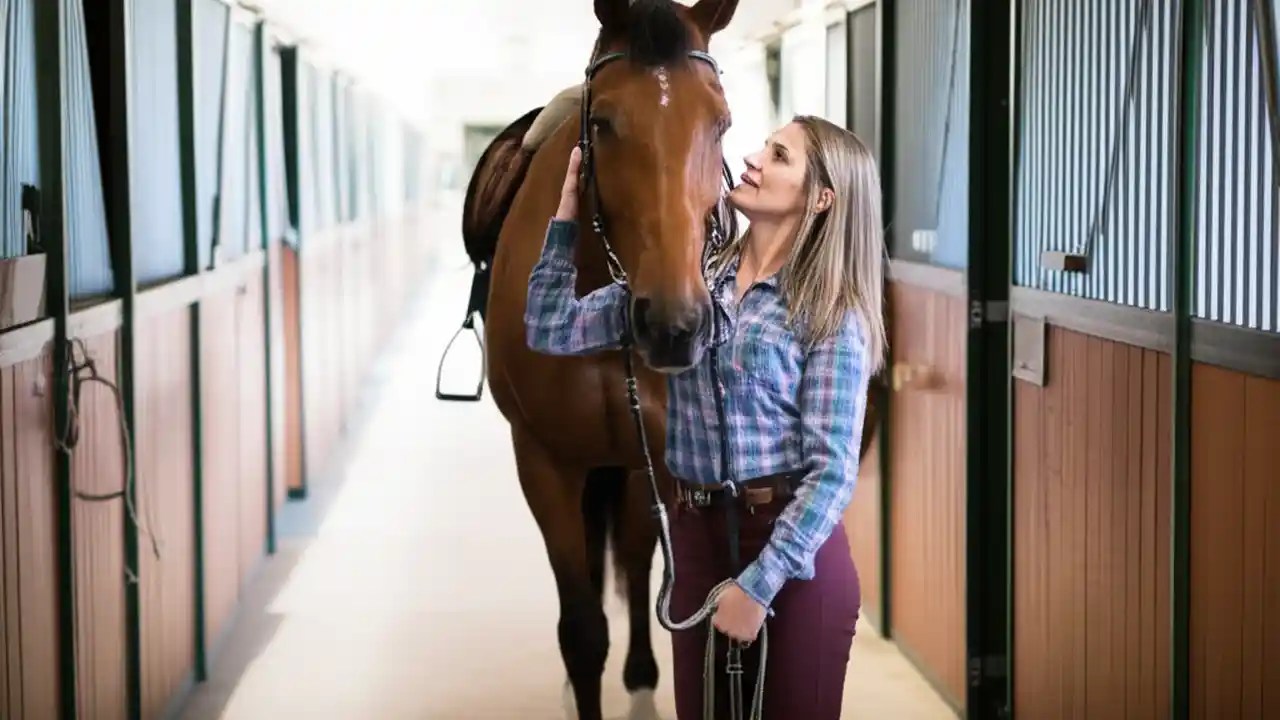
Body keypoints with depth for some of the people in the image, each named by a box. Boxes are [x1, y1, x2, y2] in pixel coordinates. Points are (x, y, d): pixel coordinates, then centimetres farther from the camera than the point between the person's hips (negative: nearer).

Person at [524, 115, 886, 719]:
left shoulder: (830, 315, -9)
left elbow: (833, 470, -14)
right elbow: (551, 329, 5)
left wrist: (758, 584, -19)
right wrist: (566, 213, -2)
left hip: (793, 544, -4)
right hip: (696, 535, 4)